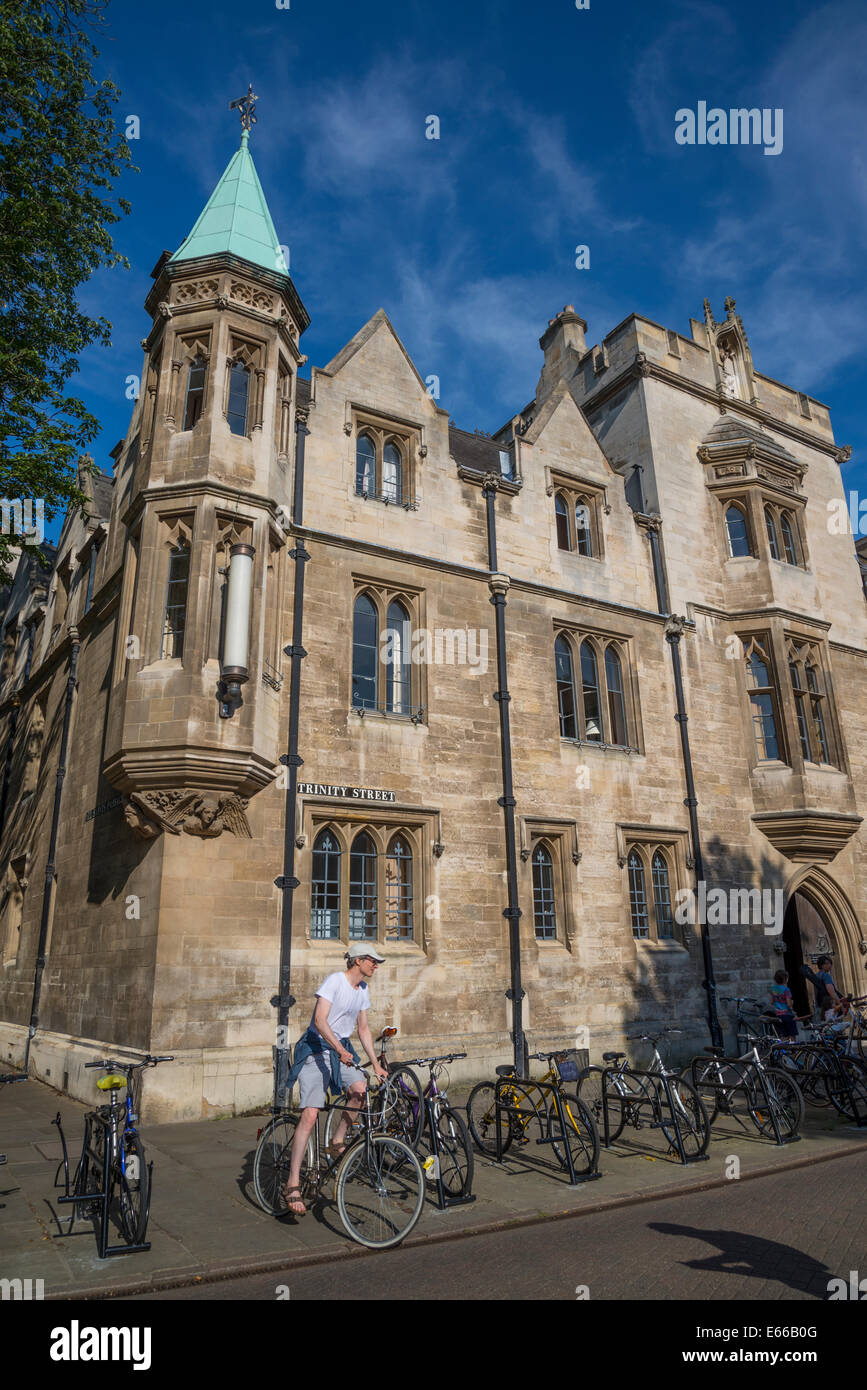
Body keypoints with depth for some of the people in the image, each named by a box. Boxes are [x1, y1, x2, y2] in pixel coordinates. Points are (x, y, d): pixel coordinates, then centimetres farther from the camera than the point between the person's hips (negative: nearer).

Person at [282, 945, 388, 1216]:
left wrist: (376, 1064, 13)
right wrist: (340, 1051, -37)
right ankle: (292, 1185, -10)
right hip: (316, 1049, -7)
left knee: (360, 1088, -20)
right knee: (310, 1114, -16)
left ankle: (337, 1143, 0)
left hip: (343, 1049, 7)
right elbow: (320, 1020, -26)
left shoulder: (363, 989, 9)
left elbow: (363, 1028, 17)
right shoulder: (334, 980, -16)